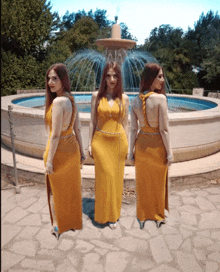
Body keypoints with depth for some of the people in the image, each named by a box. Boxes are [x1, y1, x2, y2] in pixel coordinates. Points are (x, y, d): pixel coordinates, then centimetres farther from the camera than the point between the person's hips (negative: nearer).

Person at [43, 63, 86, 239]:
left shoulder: (58, 101, -23)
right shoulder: (71, 100, 2)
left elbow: (55, 134, -24)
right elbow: (77, 130, 6)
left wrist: (49, 160, -17)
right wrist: (81, 152, 13)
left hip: (59, 150, -8)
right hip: (72, 147, 8)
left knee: (55, 190, 13)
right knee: (72, 187, 21)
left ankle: (58, 226, 30)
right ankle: (73, 221, 40)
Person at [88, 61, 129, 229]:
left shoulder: (124, 98, 2)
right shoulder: (97, 96, 0)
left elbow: (125, 123, 6)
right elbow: (93, 122, 3)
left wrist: (127, 145, 6)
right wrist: (90, 144, 2)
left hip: (118, 141, 1)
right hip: (101, 141, -1)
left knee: (117, 178, 8)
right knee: (104, 177, 1)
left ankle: (113, 215, 27)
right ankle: (103, 214, 22)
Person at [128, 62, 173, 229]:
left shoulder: (135, 101, -4)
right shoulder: (160, 98, -19)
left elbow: (133, 129, -2)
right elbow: (164, 129, -18)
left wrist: (131, 151, 6)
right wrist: (169, 152, -9)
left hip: (141, 144, 4)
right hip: (157, 145, -4)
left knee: (142, 182, 18)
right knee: (158, 182, 16)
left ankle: (142, 217, 35)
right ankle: (159, 217, 36)